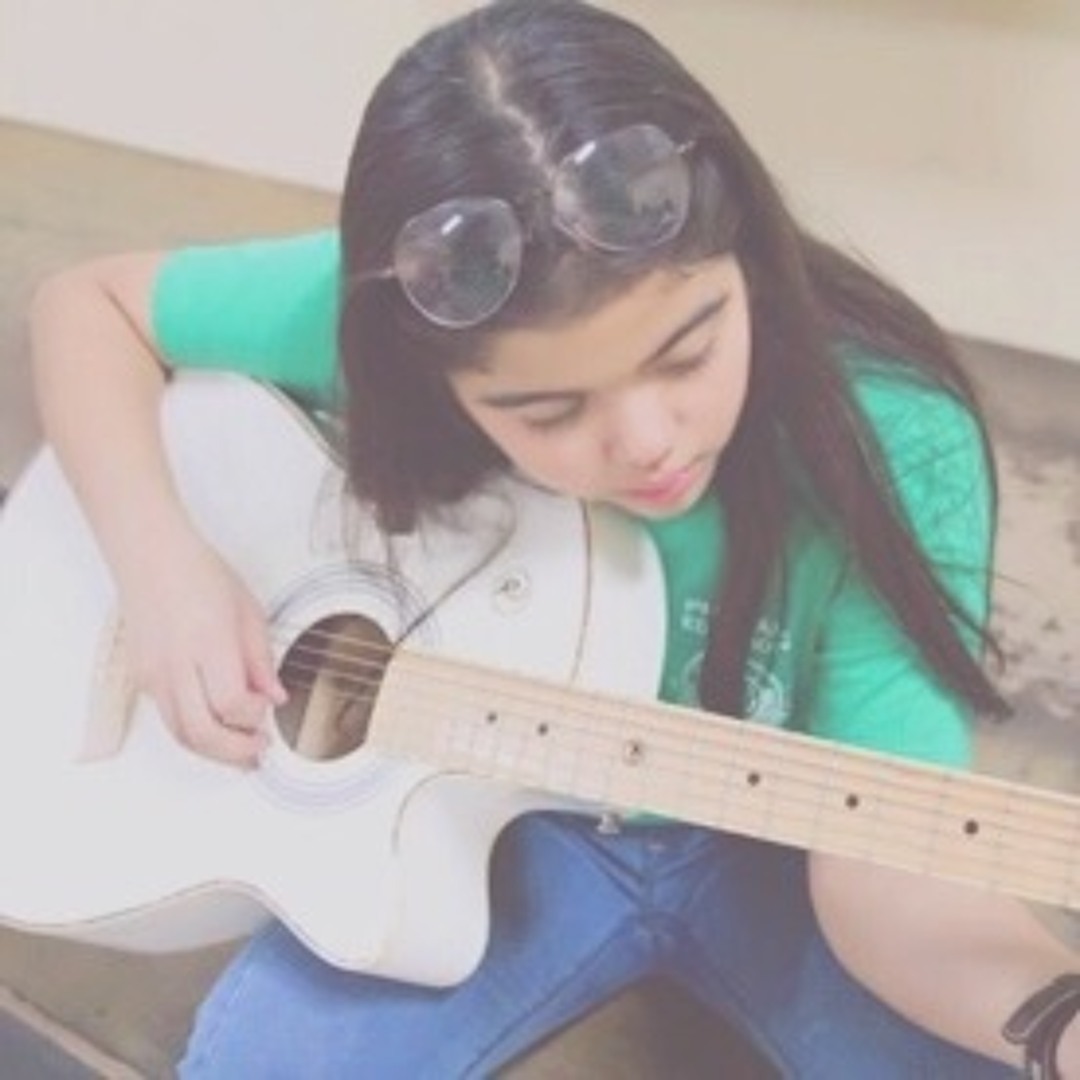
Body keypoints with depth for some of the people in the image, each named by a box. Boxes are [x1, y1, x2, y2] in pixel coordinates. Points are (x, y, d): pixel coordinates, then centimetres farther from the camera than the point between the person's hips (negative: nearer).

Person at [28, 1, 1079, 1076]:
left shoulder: (893, 445, -27)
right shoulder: (380, 326, -23)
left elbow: (881, 865, -28)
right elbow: (89, 301, -8)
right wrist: (162, 560, -24)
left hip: (766, 849, -1)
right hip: (497, 823, 2)